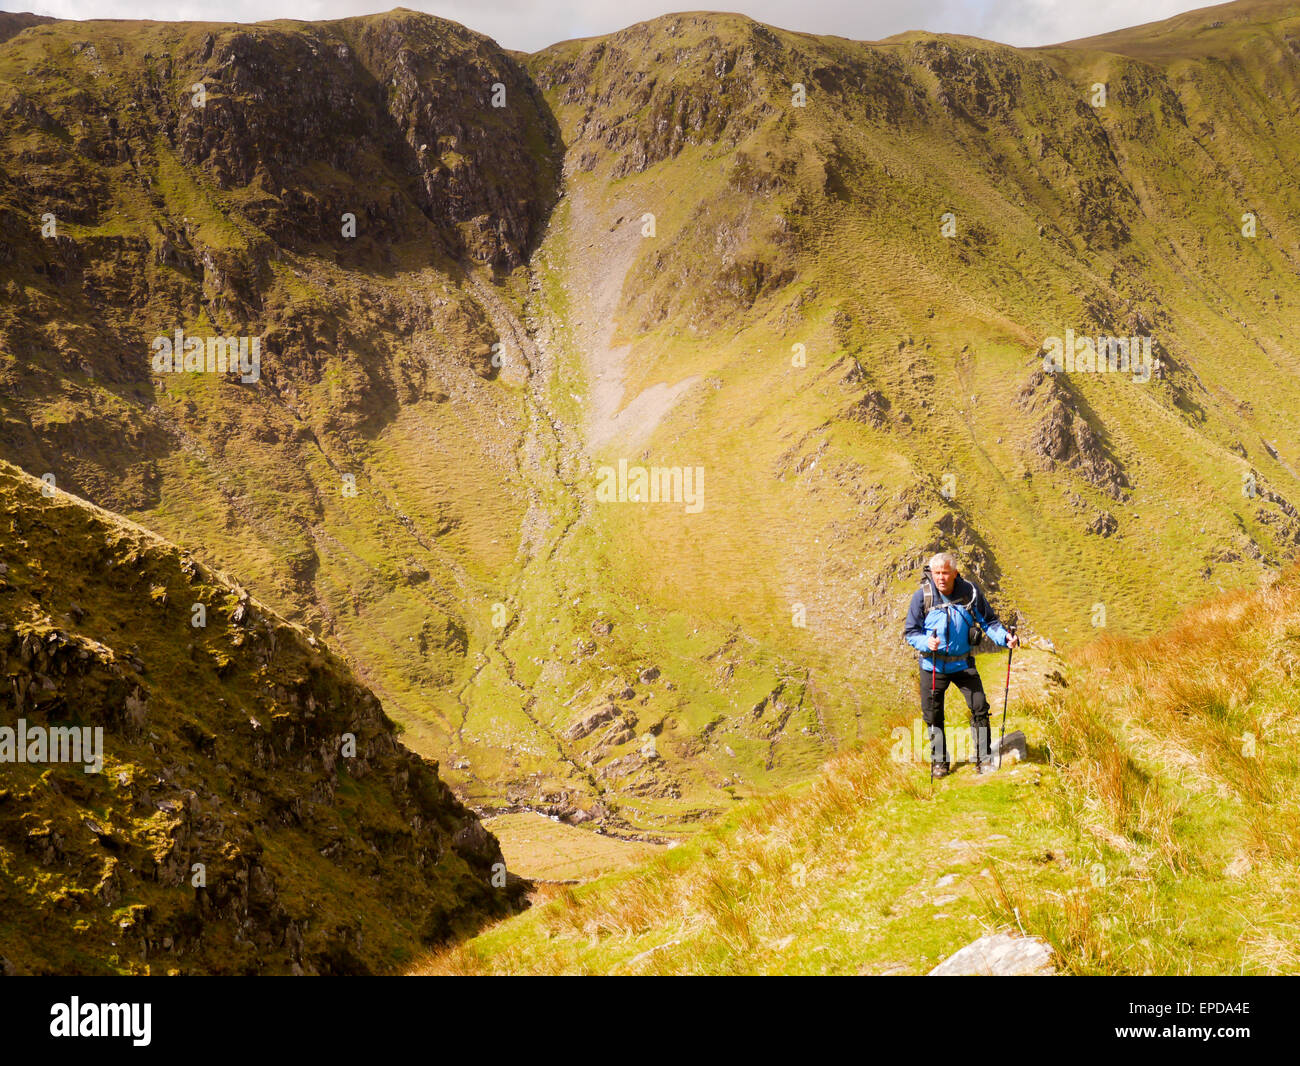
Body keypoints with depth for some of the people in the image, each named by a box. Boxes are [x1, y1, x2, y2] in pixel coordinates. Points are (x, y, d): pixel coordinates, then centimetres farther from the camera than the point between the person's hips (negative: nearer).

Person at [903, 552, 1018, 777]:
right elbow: (911, 632, -5)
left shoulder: (970, 592, -8)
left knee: (979, 707, -5)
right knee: (933, 714, 6)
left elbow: (988, 621, 3)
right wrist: (926, 642, -25)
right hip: (933, 665, 0)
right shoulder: (922, 596, -11)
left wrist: (1004, 636, -15)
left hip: (963, 663, 1)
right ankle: (939, 761, 25)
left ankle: (983, 759, 9)